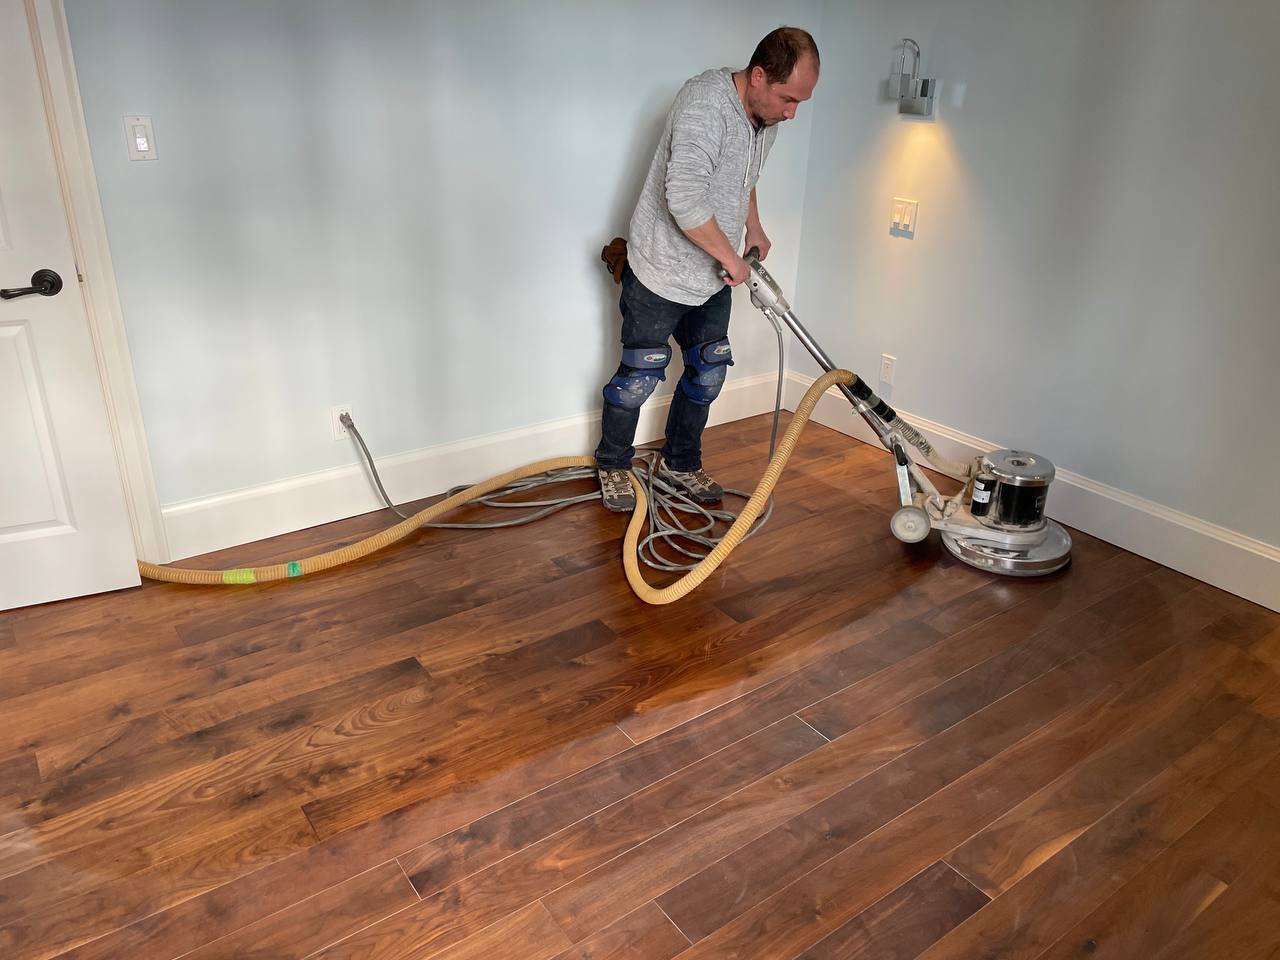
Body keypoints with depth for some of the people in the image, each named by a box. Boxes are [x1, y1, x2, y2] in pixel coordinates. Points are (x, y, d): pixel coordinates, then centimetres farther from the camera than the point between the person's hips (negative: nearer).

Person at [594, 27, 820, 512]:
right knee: (639, 377, 3)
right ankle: (612, 465, 24)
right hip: (661, 272, -8)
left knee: (708, 373, 13)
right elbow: (684, 199, -36)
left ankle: (680, 463, 31)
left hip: (711, 277, 8)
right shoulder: (705, 102, -25)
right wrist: (729, 257, -24)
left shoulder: (766, 113, 3)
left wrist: (754, 228, 15)